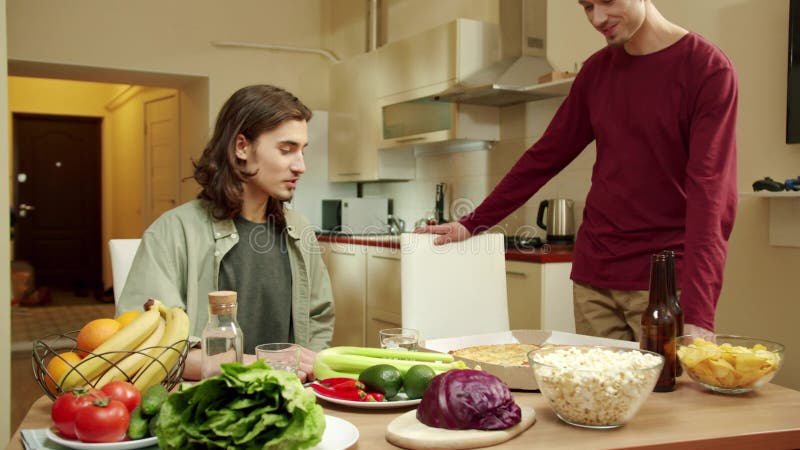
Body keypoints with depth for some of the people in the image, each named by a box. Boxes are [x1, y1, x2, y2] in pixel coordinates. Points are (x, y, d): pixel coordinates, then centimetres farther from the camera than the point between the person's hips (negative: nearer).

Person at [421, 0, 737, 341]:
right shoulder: (596, 70, 10)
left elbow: (709, 191, -19)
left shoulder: (708, 68, -9)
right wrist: (473, 223, 11)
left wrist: (697, 312, -28)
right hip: (592, 276, 5)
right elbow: (546, 156, 15)